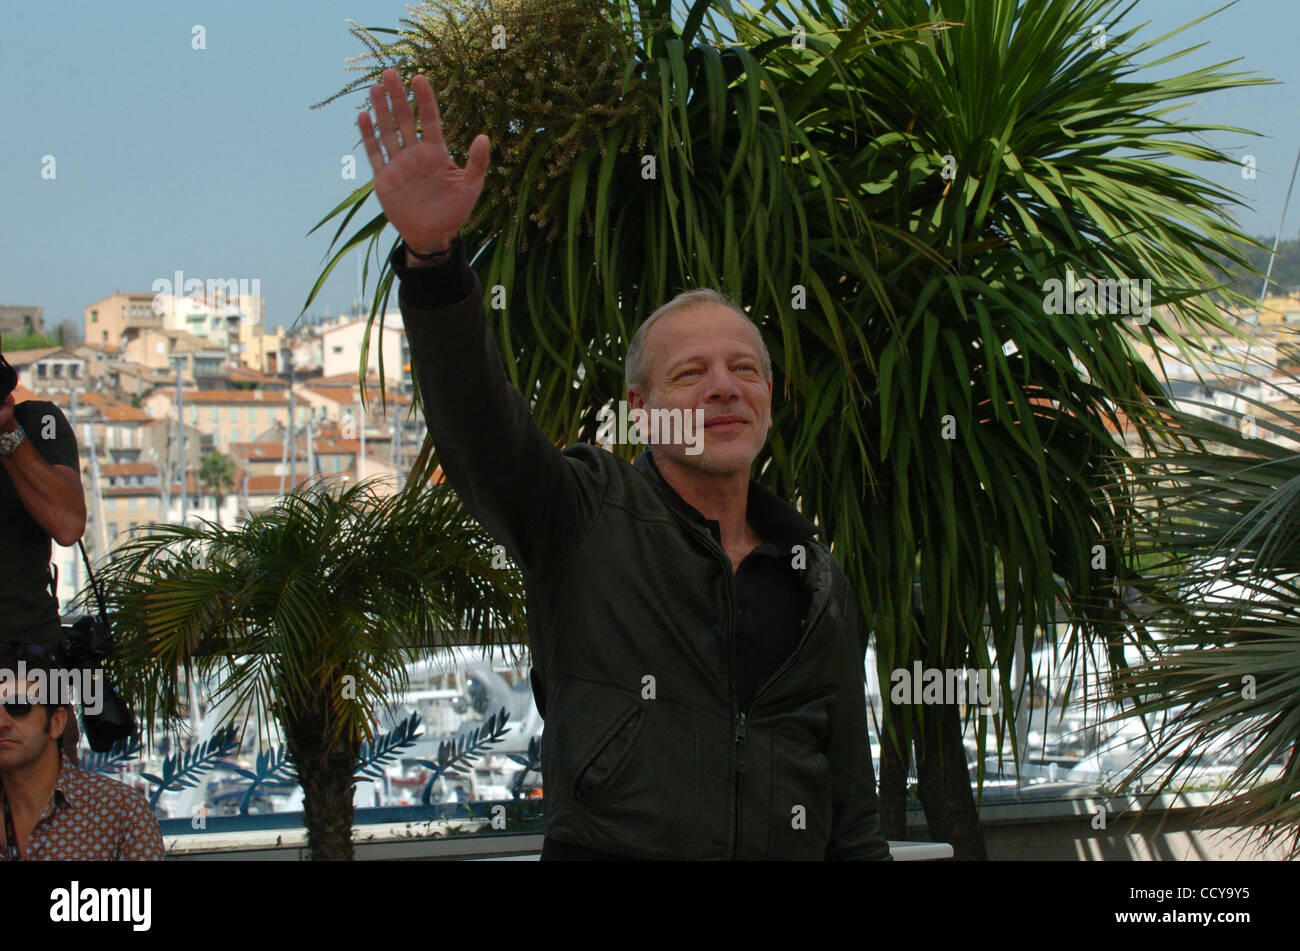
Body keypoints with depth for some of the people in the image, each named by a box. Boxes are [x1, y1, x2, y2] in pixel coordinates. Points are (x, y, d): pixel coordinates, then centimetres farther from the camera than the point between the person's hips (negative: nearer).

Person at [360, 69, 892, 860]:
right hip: (606, 846, -4)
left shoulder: (817, 583, 12)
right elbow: (475, 421, -17)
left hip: (790, 850, 4)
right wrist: (432, 254, -31)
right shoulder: (585, 518, 1)